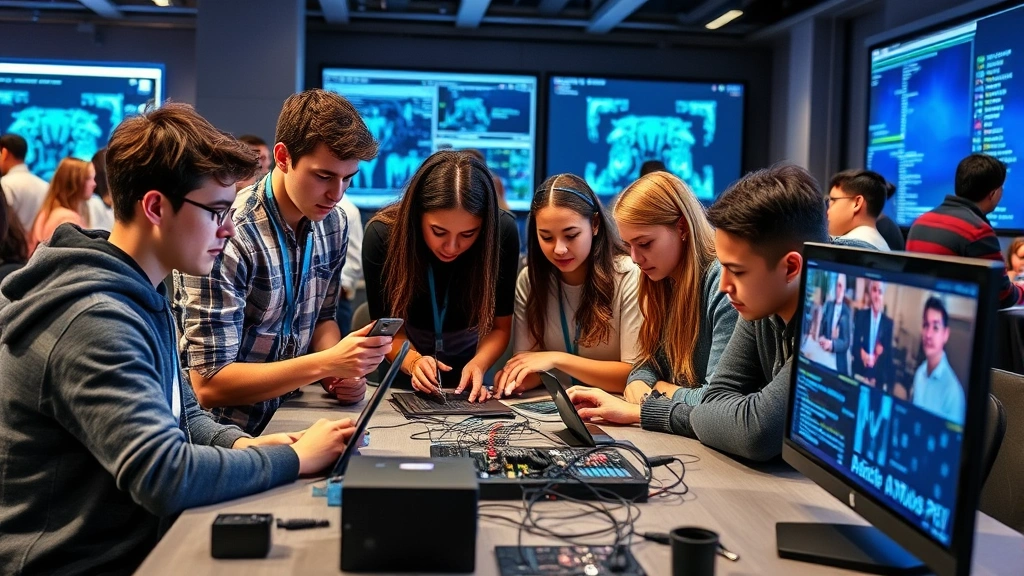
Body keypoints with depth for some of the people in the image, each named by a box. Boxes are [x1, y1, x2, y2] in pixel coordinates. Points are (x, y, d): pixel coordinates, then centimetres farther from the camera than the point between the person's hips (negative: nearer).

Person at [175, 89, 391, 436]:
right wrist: (326, 363, -26)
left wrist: (340, 370, -5)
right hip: (227, 430, -6)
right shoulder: (227, 235, -21)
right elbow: (209, 384, -21)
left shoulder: (332, 225, 0)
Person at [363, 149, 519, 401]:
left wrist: (478, 364, -30)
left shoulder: (503, 232, -22)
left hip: (465, 368, 0)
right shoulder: (381, 235, -23)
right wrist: (413, 361, -32)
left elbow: (499, 325, -12)